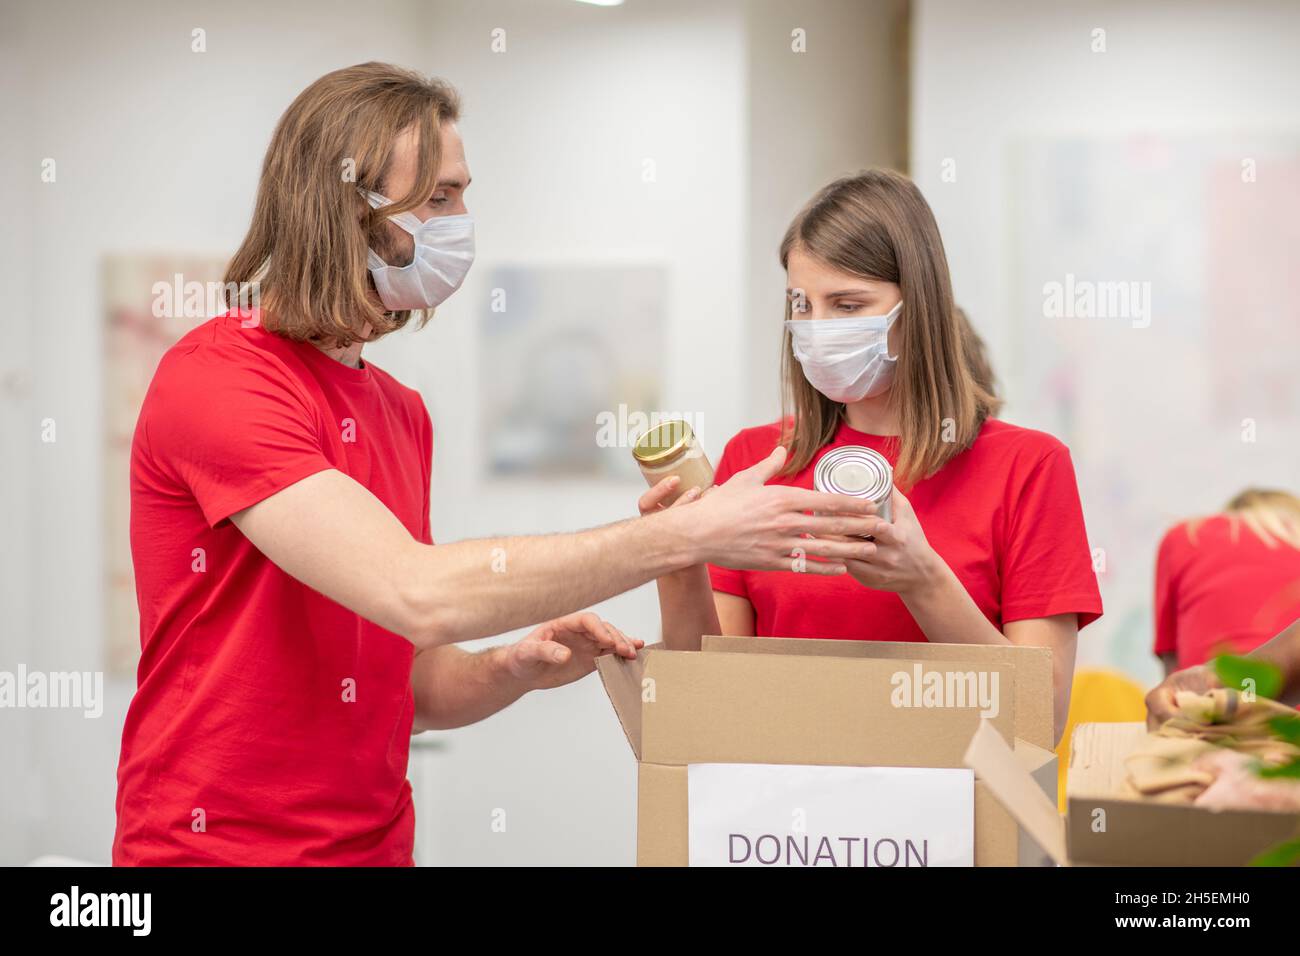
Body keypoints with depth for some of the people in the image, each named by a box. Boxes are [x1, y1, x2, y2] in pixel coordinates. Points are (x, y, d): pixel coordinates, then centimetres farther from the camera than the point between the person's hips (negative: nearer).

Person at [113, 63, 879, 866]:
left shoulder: (402, 413, 8)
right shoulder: (215, 379, -15)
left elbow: (407, 691, 12)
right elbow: (418, 596, -26)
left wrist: (513, 671, -8)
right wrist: (690, 535, -24)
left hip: (376, 842, 7)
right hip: (219, 843, -7)